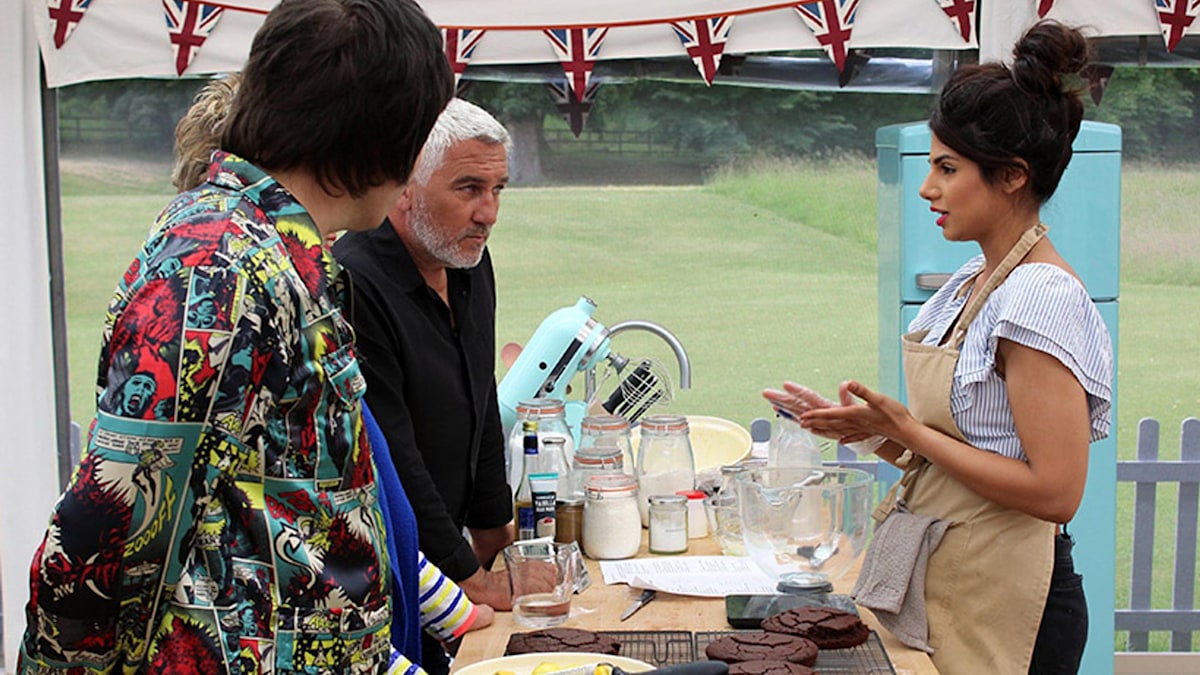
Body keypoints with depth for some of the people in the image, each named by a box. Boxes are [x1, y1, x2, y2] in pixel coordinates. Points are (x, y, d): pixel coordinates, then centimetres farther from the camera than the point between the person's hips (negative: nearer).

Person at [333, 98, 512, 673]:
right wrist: (467, 574, -17)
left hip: (446, 547, 8)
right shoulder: (353, 286, -25)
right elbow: (390, 458, -23)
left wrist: (492, 531, 15)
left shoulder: (469, 263, 4)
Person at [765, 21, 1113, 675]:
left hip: (998, 612, -8)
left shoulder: (1040, 297, -19)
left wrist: (905, 431, -20)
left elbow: (1054, 491, -23)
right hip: (937, 591, 8)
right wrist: (869, 427, -1)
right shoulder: (972, 281, 9)